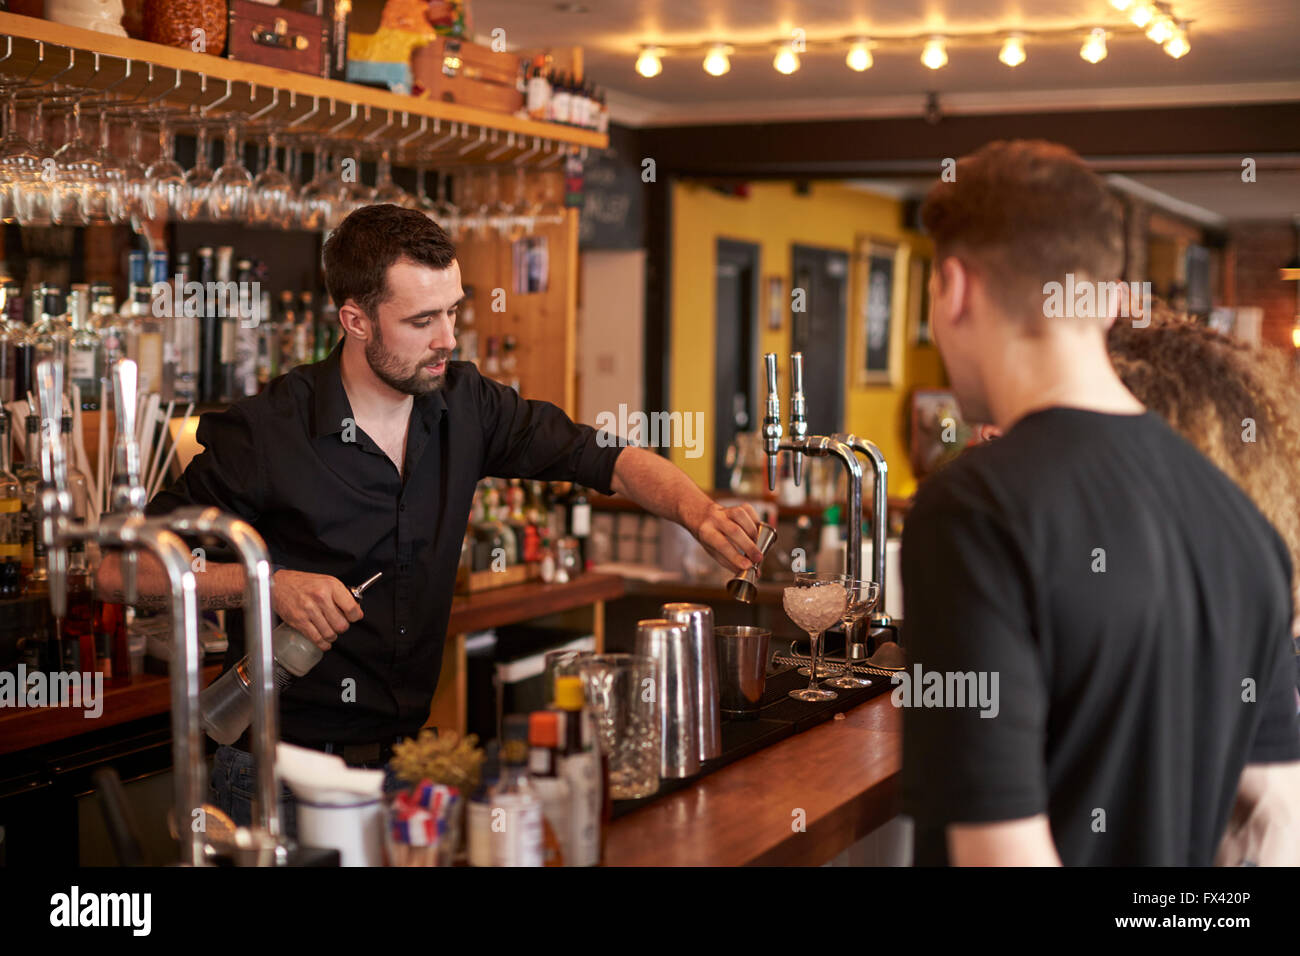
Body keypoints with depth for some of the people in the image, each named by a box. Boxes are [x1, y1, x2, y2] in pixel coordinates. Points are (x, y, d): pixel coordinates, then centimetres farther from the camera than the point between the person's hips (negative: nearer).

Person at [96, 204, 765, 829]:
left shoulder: (463, 405, -1)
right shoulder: (264, 433, -15)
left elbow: (608, 461, 2)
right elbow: (119, 570, -13)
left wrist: (698, 512, -17)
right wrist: (268, 583, -25)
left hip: (409, 756, 5)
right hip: (284, 776, -4)